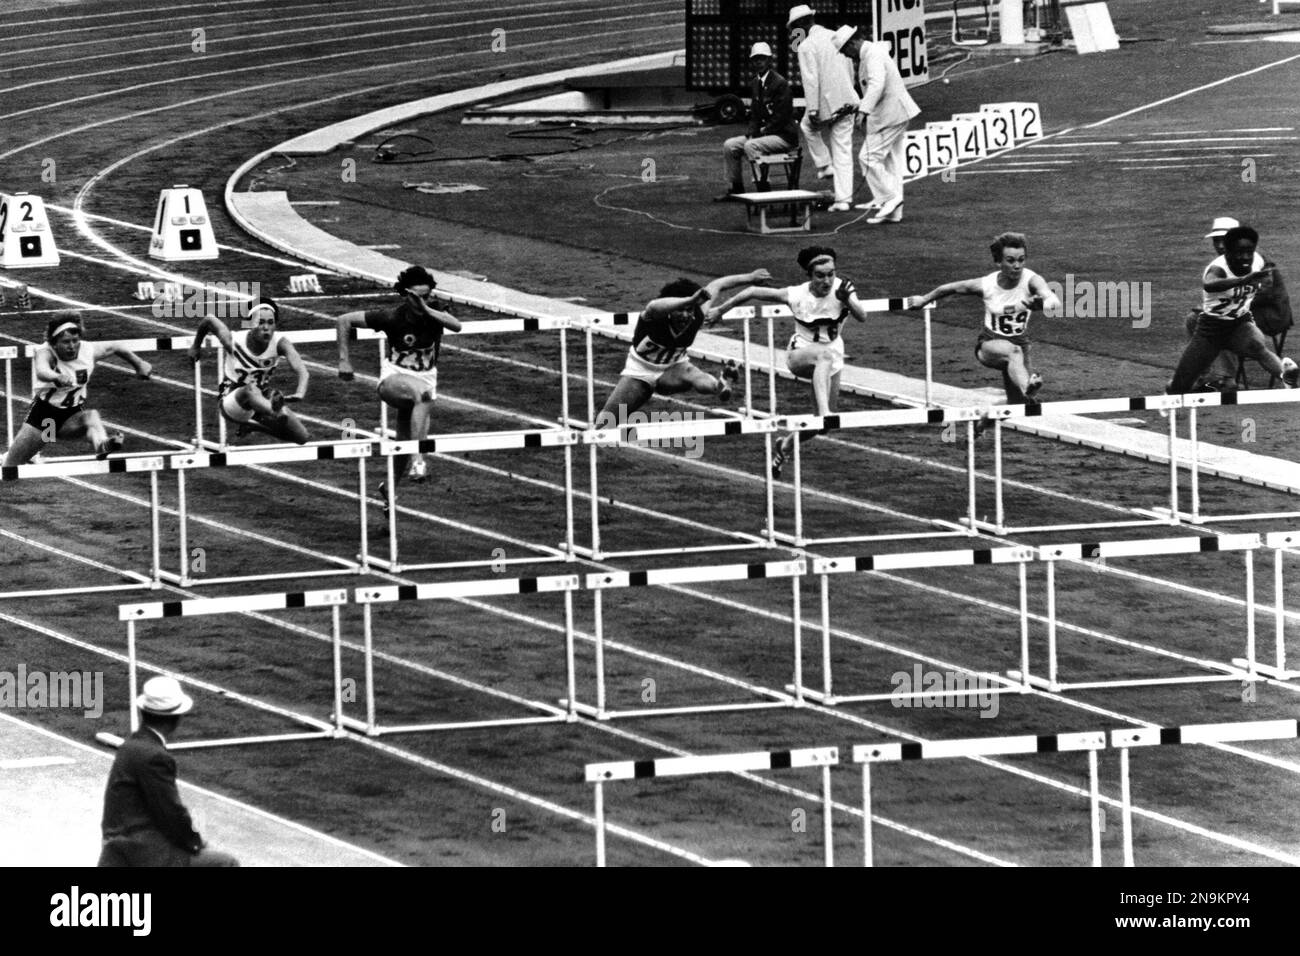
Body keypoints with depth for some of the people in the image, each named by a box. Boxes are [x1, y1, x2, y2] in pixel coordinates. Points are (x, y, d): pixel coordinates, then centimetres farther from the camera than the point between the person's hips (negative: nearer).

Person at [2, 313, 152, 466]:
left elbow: (115, 347, 10)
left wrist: (139, 364, 14)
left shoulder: (88, 351, -11)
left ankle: (102, 445, -64)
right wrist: (57, 377, -69)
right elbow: (42, 371, -48)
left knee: (91, 415, -34)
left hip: (72, 416, 1)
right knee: (12, 465, -4)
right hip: (43, 413, -1)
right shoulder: (45, 353, -23)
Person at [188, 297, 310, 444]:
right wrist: (195, 347, 14)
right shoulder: (234, 342, -22)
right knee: (251, 390, -40)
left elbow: (301, 370, -38)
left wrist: (300, 393, -60)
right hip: (230, 401, -4)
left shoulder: (279, 342, -22)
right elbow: (209, 319, -4)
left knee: (301, 437, 0)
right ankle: (276, 413, -72)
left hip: (262, 399, 4)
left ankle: (254, 424, 20)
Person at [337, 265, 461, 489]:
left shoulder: (435, 311, -8)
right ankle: (417, 459, -44)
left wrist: (427, 310, -39)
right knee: (422, 393, -37)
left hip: (426, 377, 4)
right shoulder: (394, 317, -15)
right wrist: (344, 360, -8)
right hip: (394, 378, -4)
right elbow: (345, 320, -7)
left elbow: (456, 325, -30)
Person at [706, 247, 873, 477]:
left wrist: (848, 300, -46)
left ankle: (788, 443, 30)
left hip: (832, 359, 3)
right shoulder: (797, 296, -19)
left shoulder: (841, 289, -16)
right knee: (825, 354, -40)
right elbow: (753, 292, -9)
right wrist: (720, 310, -4)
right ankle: (824, 412, -53)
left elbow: (862, 317, -28)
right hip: (800, 354, -3)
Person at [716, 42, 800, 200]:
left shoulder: (780, 83, -15)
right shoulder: (757, 83, 11)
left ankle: (763, 187, -28)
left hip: (784, 136, -9)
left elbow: (781, 117, -18)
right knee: (729, 146, 0)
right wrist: (752, 134, -2)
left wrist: (762, 132, -17)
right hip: (764, 133, 9)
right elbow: (754, 115, 15)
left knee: (750, 146, -31)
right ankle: (735, 188, 4)